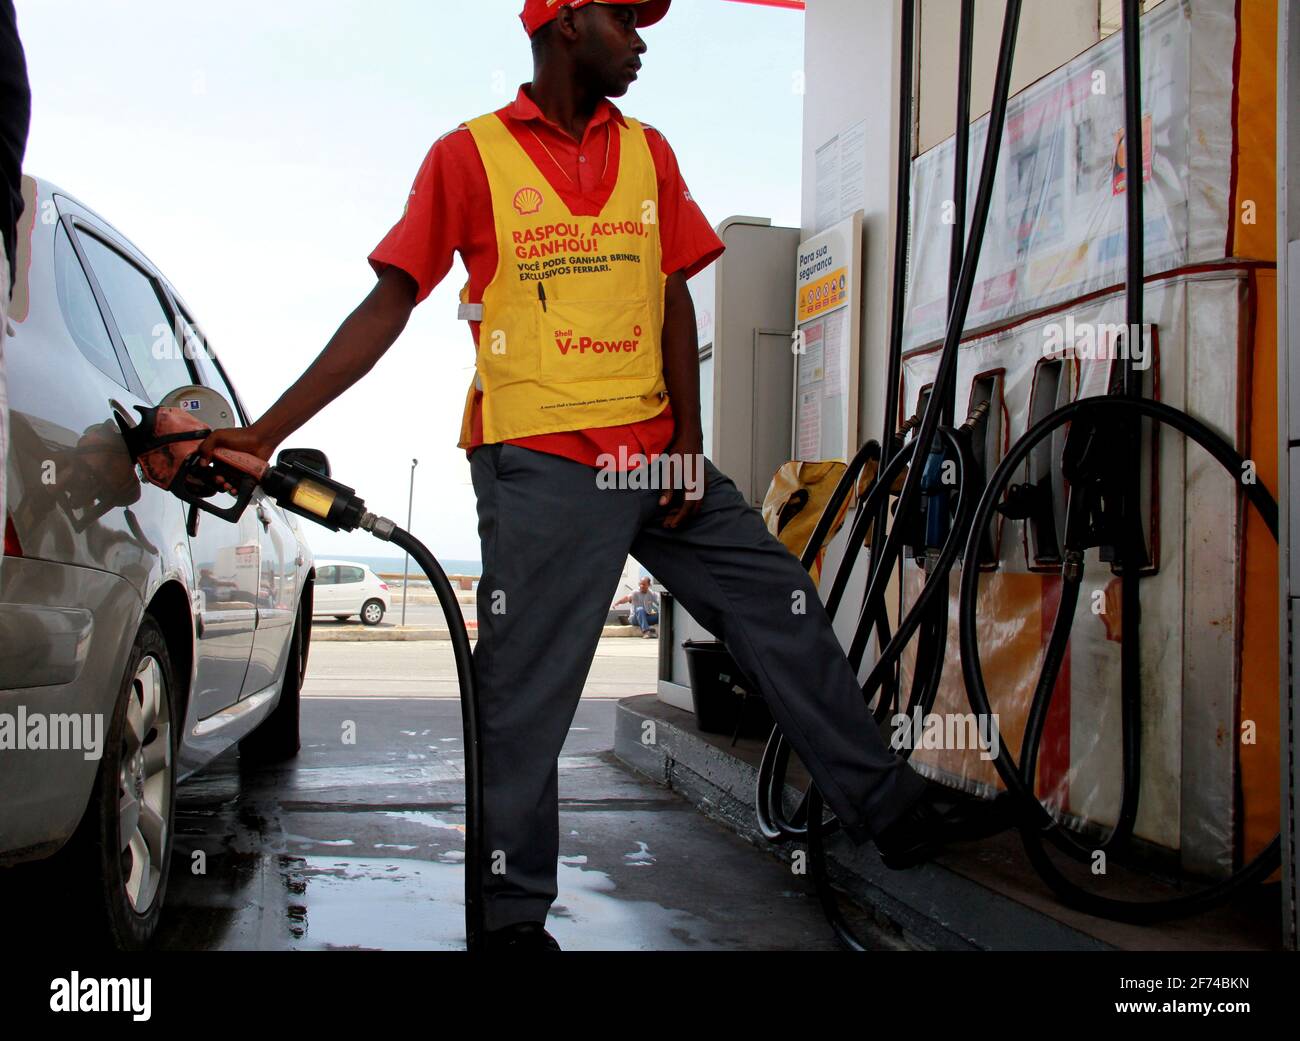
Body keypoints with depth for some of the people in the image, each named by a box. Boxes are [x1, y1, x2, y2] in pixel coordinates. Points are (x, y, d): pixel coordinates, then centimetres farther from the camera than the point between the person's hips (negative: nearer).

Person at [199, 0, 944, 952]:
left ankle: (889, 811, 21)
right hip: (541, 466, -4)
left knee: (784, 609, 6)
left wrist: (687, 443, 1)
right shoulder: (470, 156, -1)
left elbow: (674, 302, 11)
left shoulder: (647, 153, 11)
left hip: (655, 454, 5)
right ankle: (512, 915, 13)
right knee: (528, 693, -1)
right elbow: (387, 308, -4)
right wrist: (264, 433, -10)